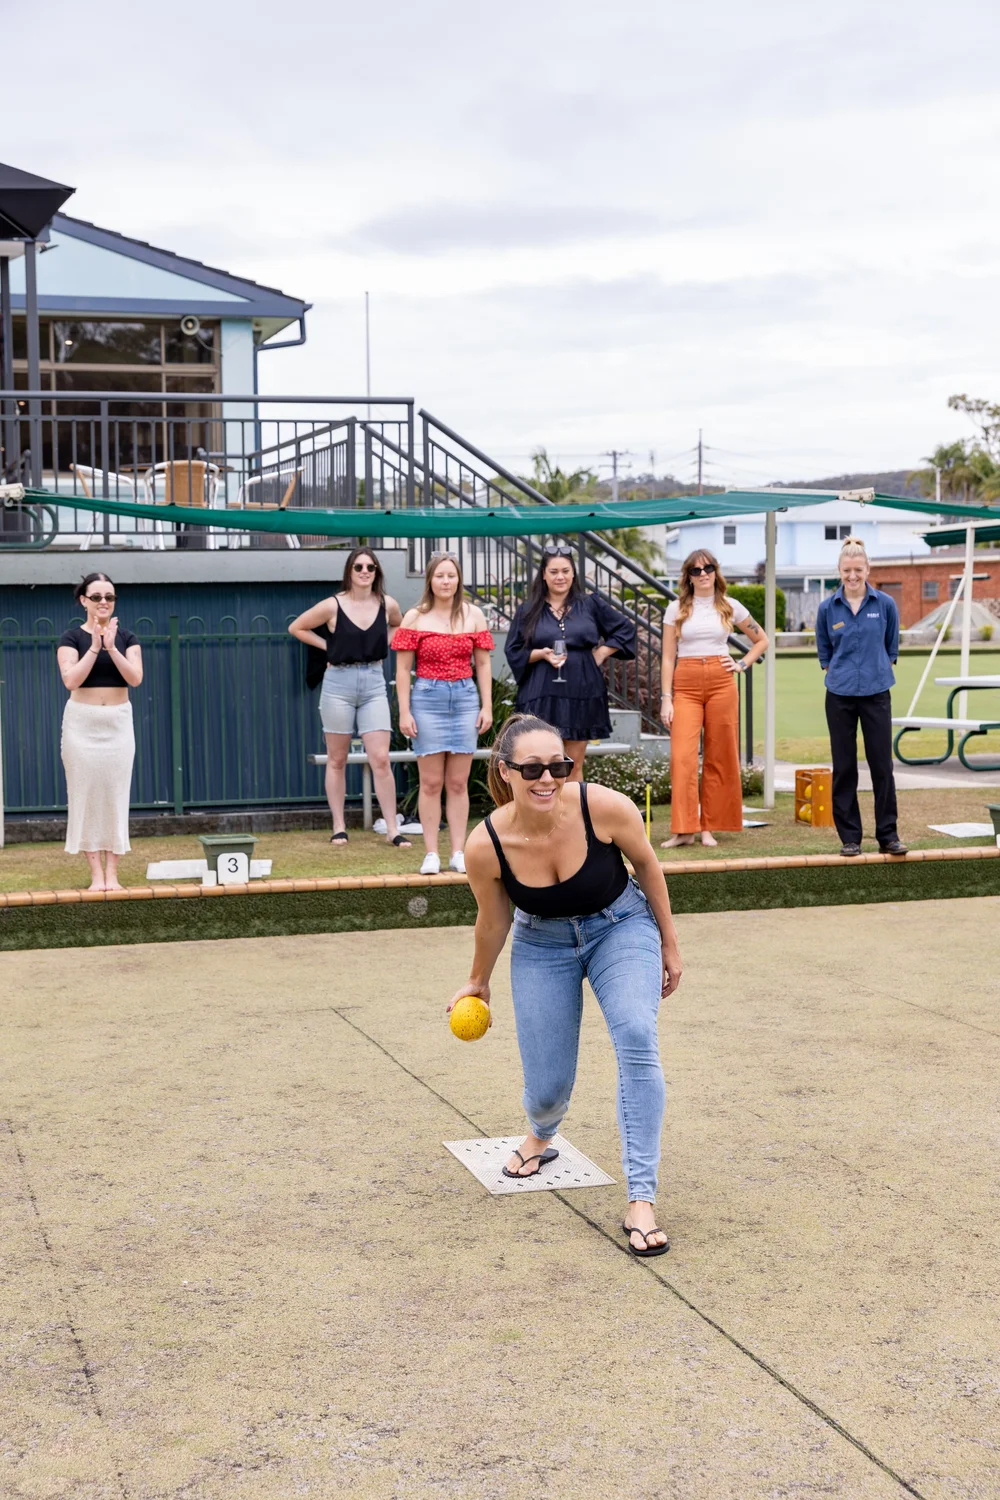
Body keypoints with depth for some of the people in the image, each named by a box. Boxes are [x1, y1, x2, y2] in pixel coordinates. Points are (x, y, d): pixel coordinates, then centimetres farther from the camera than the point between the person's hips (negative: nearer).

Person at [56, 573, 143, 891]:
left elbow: (135, 678, -8)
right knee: (86, 792, -3)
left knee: (116, 793, 0)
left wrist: (111, 647, -17)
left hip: (118, 721, 2)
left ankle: (112, 873, 3)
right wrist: (94, 647, -17)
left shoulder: (126, 638, 5)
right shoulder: (71, 637, -1)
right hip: (81, 721, -2)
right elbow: (71, 680, -14)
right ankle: (96, 872, 1)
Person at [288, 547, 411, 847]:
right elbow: (296, 628, 5)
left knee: (380, 759, -6)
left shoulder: (387, 604, 1)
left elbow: (399, 627, 24)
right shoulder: (333, 606, -6)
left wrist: (382, 646, 8)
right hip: (339, 683, -1)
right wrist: (328, 646, 1)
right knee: (337, 760, 6)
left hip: (374, 684, 1)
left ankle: (392, 830, -3)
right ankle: (339, 828, 15)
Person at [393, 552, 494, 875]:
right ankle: (431, 854, 4)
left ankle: (458, 854, 8)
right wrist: (404, 712, -5)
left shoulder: (473, 615, 7)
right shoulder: (414, 618, 2)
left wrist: (487, 706, 3)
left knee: (458, 783, 4)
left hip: (465, 700, 2)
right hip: (427, 700, -2)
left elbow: (483, 665, 10)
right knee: (431, 782, -1)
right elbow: (403, 669, 1)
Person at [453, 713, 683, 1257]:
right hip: (541, 944, 1)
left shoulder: (606, 808, -30)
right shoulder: (486, 846, -27)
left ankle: (641, 1202, -18)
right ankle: (540, 1137, 41)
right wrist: (478, 981, 10)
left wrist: (669, 945, 2)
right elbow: (493, 922, -5)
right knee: (547, 1086, 1)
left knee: (637, 1041, -25)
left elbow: (647, 865, -9)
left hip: (622, 927, -1)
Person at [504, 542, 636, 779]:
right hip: (543, 696, -1)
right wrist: (541, 654, -11)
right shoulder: (529, 610, 5)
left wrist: (601, 654, 2)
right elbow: (513, 651, 6)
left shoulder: (590, 605, 6)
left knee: (574, 766, 4)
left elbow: (625, 629, 13)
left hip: (581, 694, 1)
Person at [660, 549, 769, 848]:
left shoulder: (730, 607, 7)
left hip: (721, 683, 1)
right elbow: (668, 657, 3)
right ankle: (684, 829, -9)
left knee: (719, 758, 2)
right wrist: (666, 698, -4)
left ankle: (710, 827, 10)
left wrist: (742, 665, 3)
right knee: (682, 756, -12)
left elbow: (761, 640, 18)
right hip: (685, 685, -1)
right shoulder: (676, 609, 5)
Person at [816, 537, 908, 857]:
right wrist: (837, 673, 10)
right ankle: (849, 837, 10)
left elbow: (891, 647, 12)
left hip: (876, 695, 0)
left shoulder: (885, 605, -1)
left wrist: (877, 671, 12)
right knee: (844, 768, 4)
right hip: (840, 696, 0)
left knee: (882, 765, 0)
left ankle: (888, 835, 7)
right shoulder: (827, 608, 0)